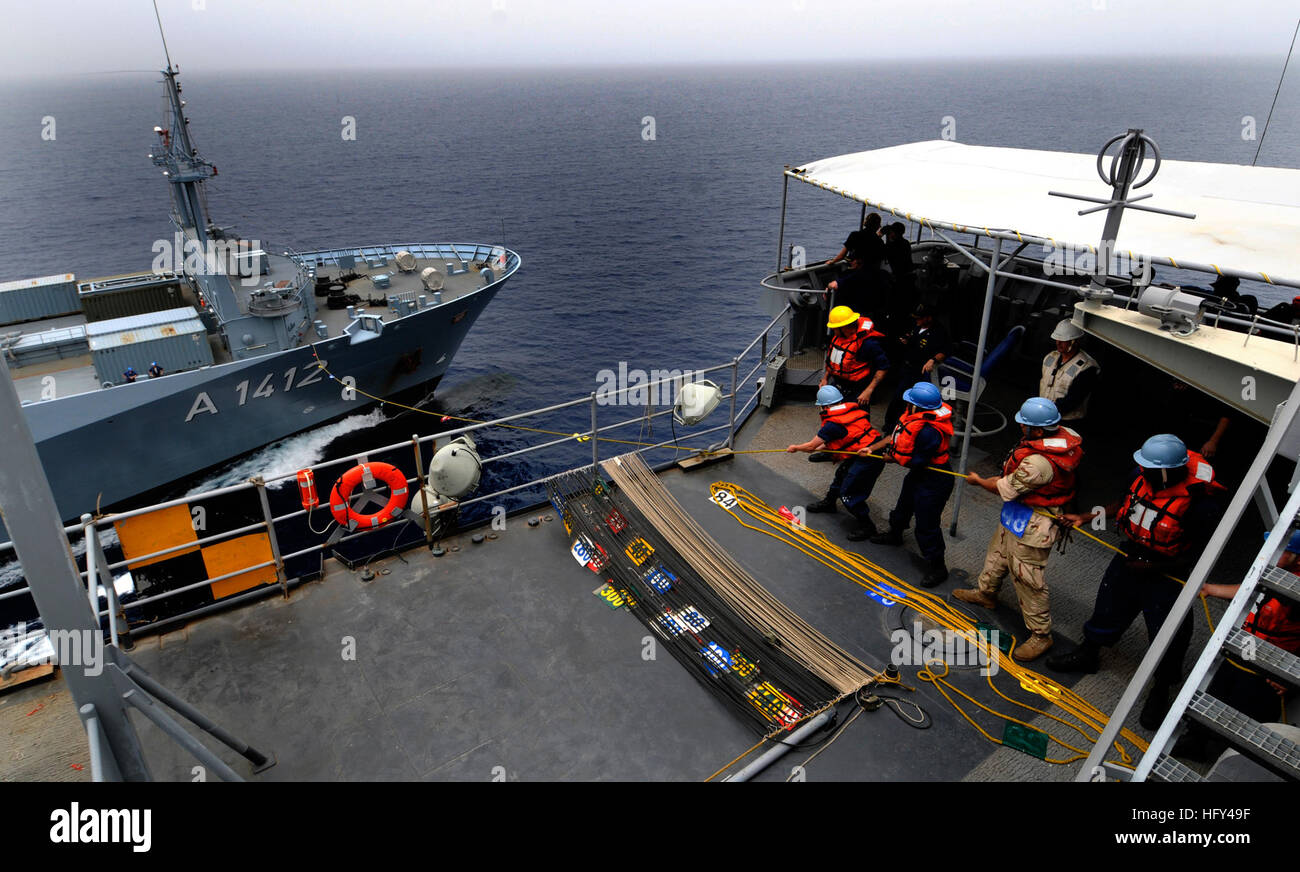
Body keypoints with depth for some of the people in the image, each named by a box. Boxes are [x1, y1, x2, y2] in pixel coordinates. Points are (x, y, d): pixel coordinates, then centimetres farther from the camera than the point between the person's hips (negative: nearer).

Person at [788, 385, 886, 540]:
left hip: (868, 459, -10)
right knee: (842, 473, 25)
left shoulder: (833, 424, -14)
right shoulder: (852, 410, 10)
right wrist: (821, 448, 26)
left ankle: (866, 526, 11)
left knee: (847, 492, -1)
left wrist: (795, 448, 16)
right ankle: (829, 502, 45)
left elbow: (811, 446, -3)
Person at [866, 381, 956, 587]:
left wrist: (893, 458, -10)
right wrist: (873, 448, 5)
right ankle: (895, 534, 60)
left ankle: (938, 568, 19)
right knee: (904, 506, 32)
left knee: (926, 526, 1)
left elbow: (914, 462, -27)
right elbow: (896, 435, 8)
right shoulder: (916, 416, -8)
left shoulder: (929, 432, -37)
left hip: (933, 482, -10)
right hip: (918, 476, 10)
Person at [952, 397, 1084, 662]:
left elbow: (1006, 490, -21)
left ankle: (1041, 634, 19)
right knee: (998, 551, 28)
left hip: (1031, 524, -10)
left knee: (1027, 578, 2)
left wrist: (978, 481, -2)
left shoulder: (1037, 462, -36)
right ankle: (986, 593, 52)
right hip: (1017, 514, 11)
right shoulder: (1063, 434, -8)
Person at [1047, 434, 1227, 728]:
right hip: (1132, 556, 6)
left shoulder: (1200, 502, -30)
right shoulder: (1146, 476, -13)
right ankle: (1087, 655, 47)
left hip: (1166, 574, -6)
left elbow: (1199, 556, -20)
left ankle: (1160, 692, 34)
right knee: (1108, 607, 22)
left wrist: (1150, 567, -19)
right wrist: (1084, 518, 6)